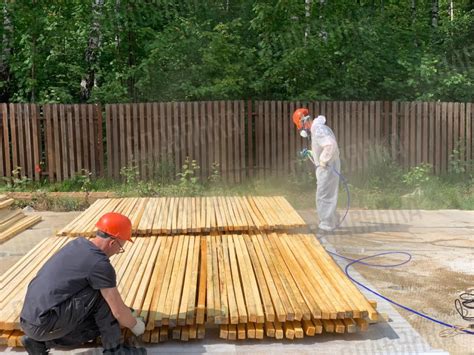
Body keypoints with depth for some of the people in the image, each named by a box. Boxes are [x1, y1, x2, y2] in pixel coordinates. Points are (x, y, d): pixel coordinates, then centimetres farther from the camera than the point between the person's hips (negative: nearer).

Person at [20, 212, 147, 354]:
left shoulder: (79, 243, 10)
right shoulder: (100, 265, -16)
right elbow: (119, 312, -11)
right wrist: (135, 324, 10)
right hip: (44, 325, -9)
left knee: (96, 324, 14)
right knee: (103, 294, -9)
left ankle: (41, 342, 14)